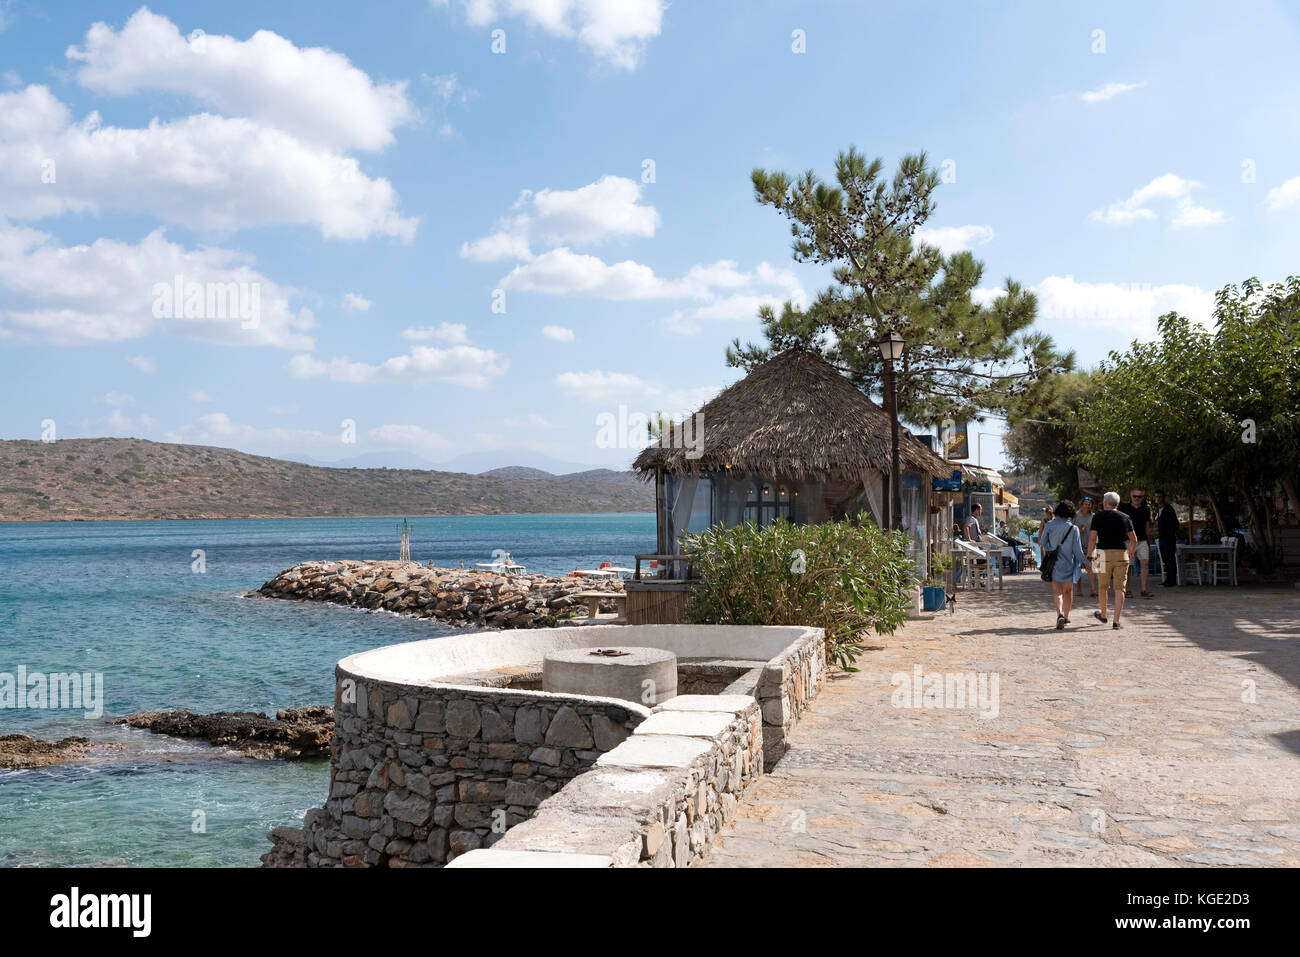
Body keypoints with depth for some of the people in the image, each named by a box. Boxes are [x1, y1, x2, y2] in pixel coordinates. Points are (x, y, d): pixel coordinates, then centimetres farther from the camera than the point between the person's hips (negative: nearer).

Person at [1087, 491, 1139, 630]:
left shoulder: (1098, 517, 0)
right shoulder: (1125, 518, 7)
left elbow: (1092, 538, -6)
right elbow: (1134, 540, 11)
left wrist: (1089, 556, 2)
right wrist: (1130, 554, 27)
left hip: (1104, 554, -1)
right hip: (1122, 555, 1)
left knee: (1102, 587, 16)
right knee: (1119, 589, 0)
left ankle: (1103, 616, 31)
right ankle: (1116, 622, -4)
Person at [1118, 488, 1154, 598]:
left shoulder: (1146, 510, 9)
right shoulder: (1124, 508, 0)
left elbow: (1147, 528, 17)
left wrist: (1148, 543, 18)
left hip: (1142, 541, 2)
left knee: (1145, 563, -9)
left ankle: (1144, 590, -5)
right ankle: (1126, 590, 12)